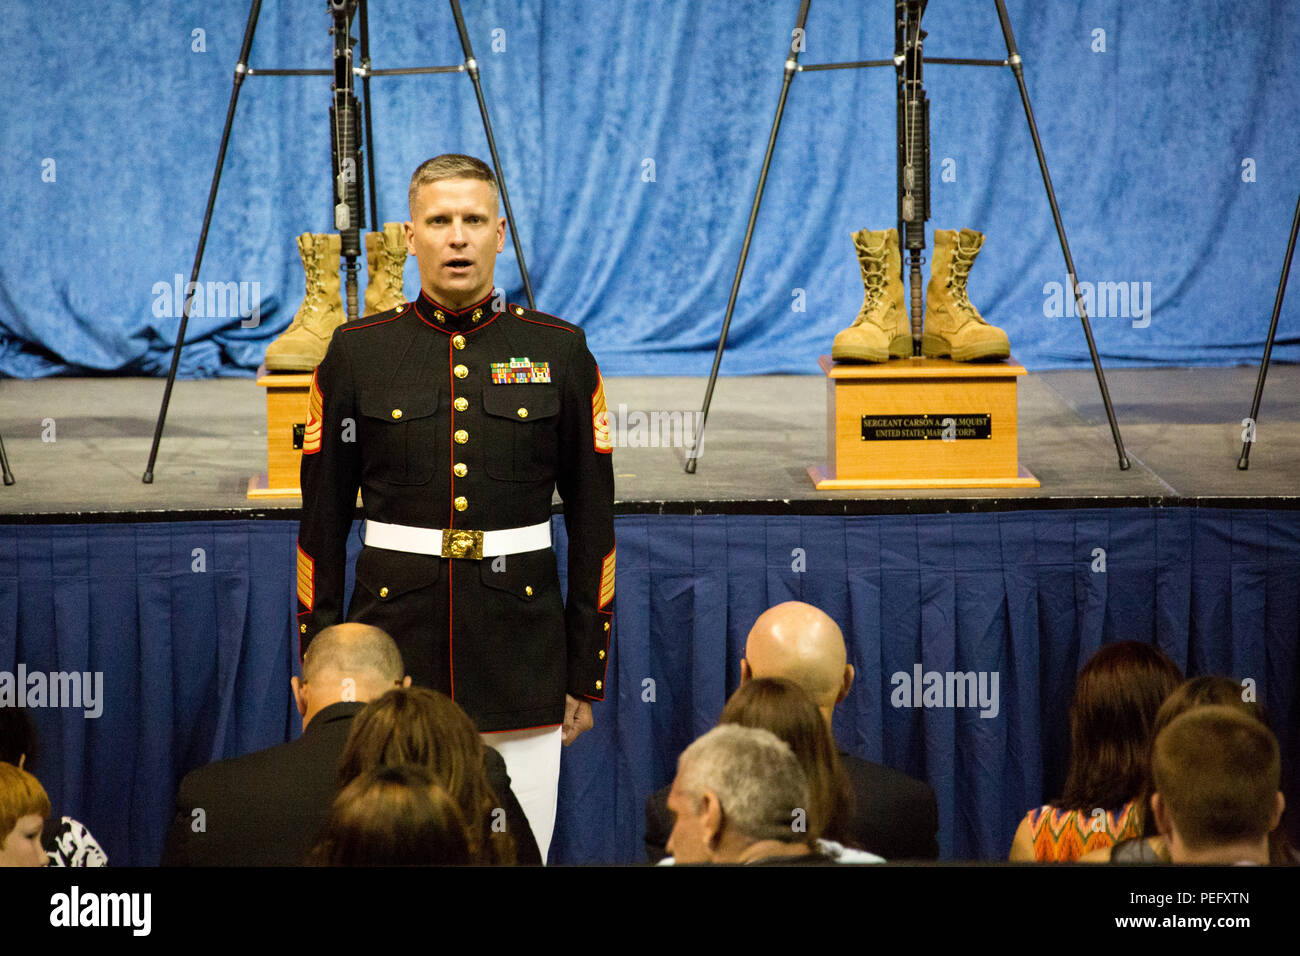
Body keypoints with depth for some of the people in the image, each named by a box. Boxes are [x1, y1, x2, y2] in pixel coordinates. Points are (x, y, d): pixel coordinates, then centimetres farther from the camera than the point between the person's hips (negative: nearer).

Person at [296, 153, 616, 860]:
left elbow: (593, 520, 6)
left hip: (521, 644, 0)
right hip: (394, 638, 0)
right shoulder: (356, 352, 3)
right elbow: (322, 522, 6)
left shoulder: (559, 351, 4)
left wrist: (585, 673, 3)